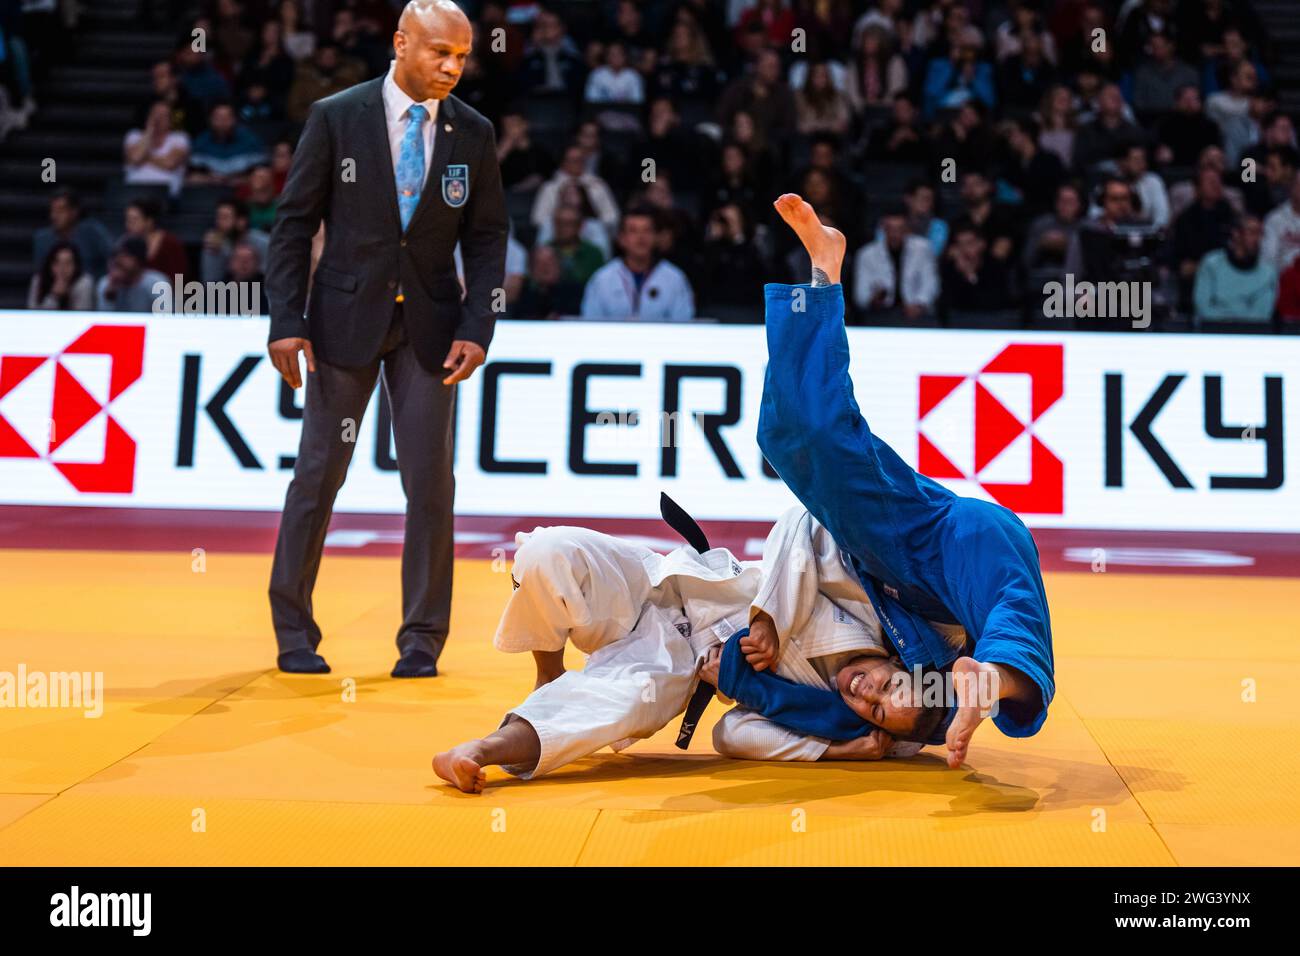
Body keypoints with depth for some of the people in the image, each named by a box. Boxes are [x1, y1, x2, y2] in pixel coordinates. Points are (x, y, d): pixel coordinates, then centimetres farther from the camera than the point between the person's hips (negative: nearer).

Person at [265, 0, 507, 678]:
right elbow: (294, 224, -2)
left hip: (429, 327, 2)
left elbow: (486, 239, 4)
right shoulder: (336, 117, -4)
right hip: (345, 317, -1)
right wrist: (287, 322, -10)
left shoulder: (473, 133, 2)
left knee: (430, 482, 0)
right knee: (318, 473, 5)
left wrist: (476, 330, -7)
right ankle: (293, 632, 18)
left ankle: (422, 640, 13)